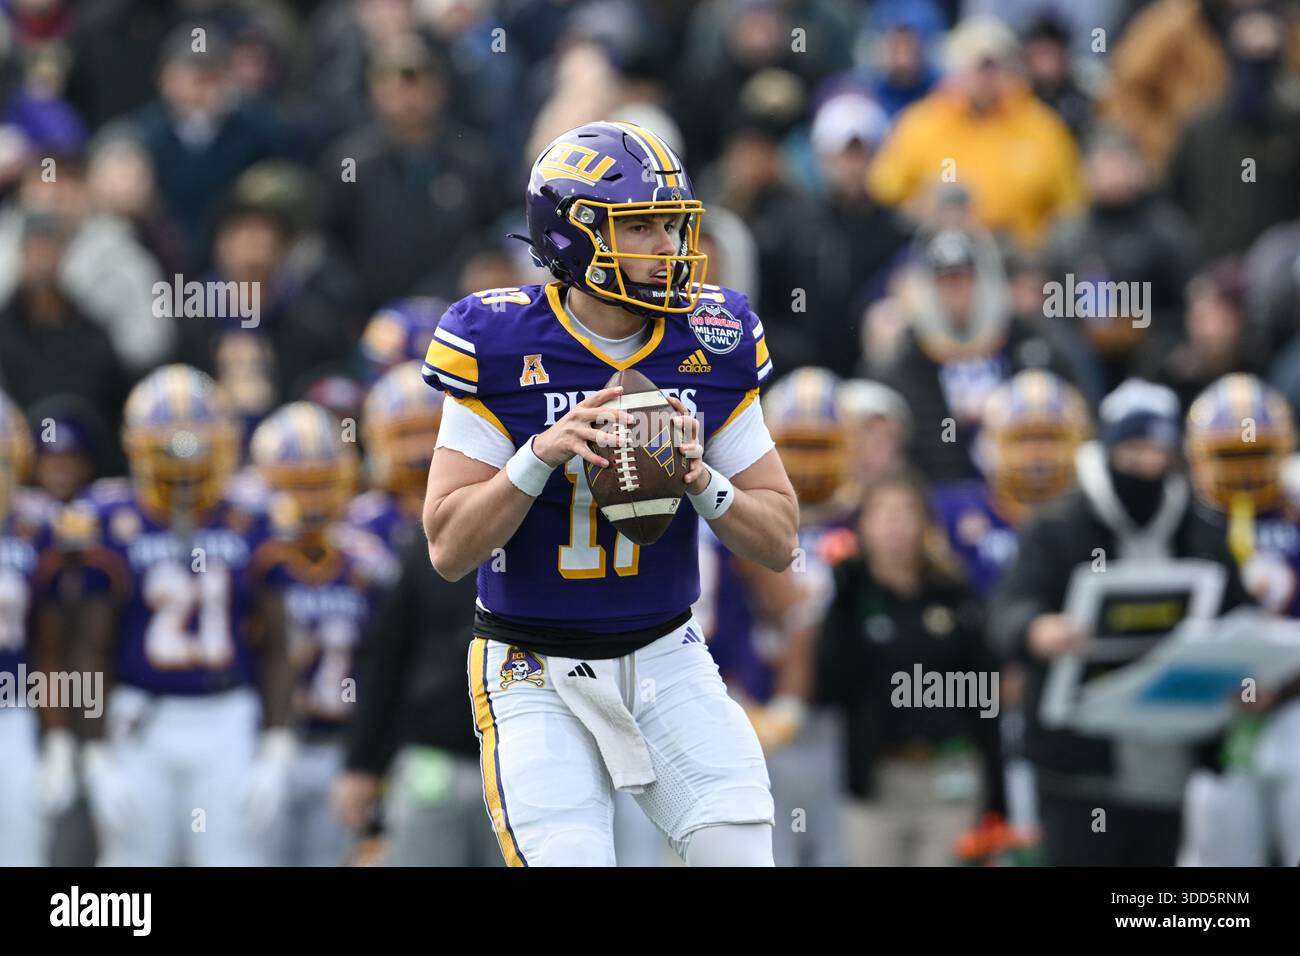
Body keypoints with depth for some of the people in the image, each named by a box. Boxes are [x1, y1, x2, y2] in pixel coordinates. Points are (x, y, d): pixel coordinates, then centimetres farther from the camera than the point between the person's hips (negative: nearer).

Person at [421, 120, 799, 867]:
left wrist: (702, 481, -18)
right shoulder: (501, 347, -12)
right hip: (536, 668, -3)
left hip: (664, 659, 3)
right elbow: (449, 550, -12)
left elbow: (780, 543, 1)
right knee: (567, 856, -17)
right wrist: (542, 456, -26)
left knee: (738, 845, -15)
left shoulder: (713, 345, -2)